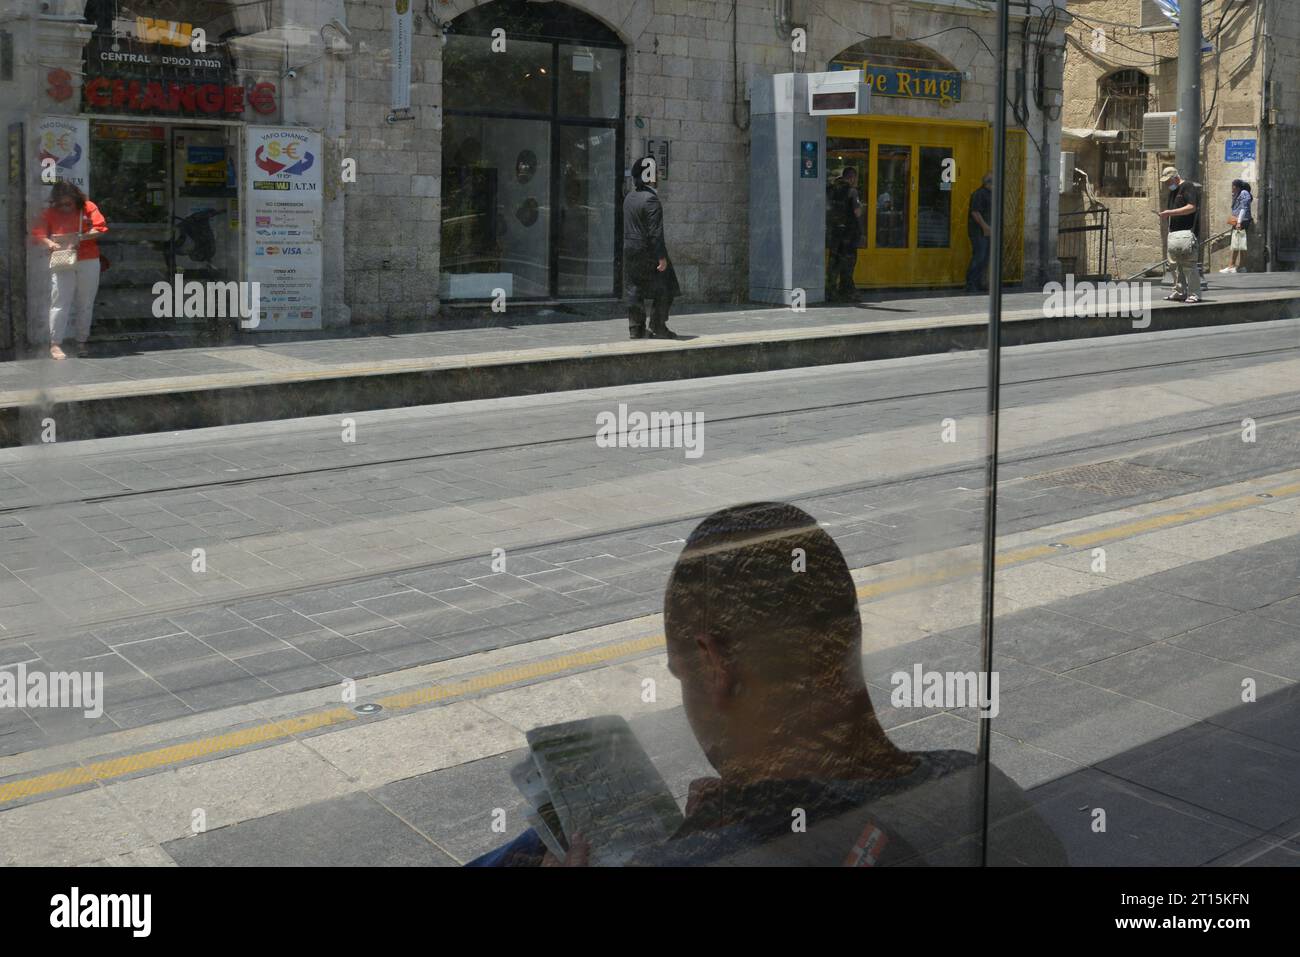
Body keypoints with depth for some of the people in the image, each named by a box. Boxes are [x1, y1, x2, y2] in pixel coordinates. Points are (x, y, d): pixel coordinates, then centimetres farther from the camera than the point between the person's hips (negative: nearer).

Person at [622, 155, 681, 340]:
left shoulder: (629, 198, 10)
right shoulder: (651, 200, -17)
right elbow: (655, 232, -20)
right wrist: (661, 257, -19)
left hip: (629, 251, 8)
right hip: (648, 252, -8)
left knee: (635, 290, 10)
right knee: (664, 290, 2)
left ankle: (635, 328, 12)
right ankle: (658, 327, 1)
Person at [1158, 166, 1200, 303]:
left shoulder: (1187, 187, -6)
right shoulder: (1171, 191, 21)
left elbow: (1191, 207, -17)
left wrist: (1170, 212, -17)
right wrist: (1165, 214, 10)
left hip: (1186, 233, -9)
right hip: (1173, 233, 9)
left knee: (1189, 265, -10)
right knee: (1176, 266, 9)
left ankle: (1194, 294, -9)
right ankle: (1179, 292, 15)